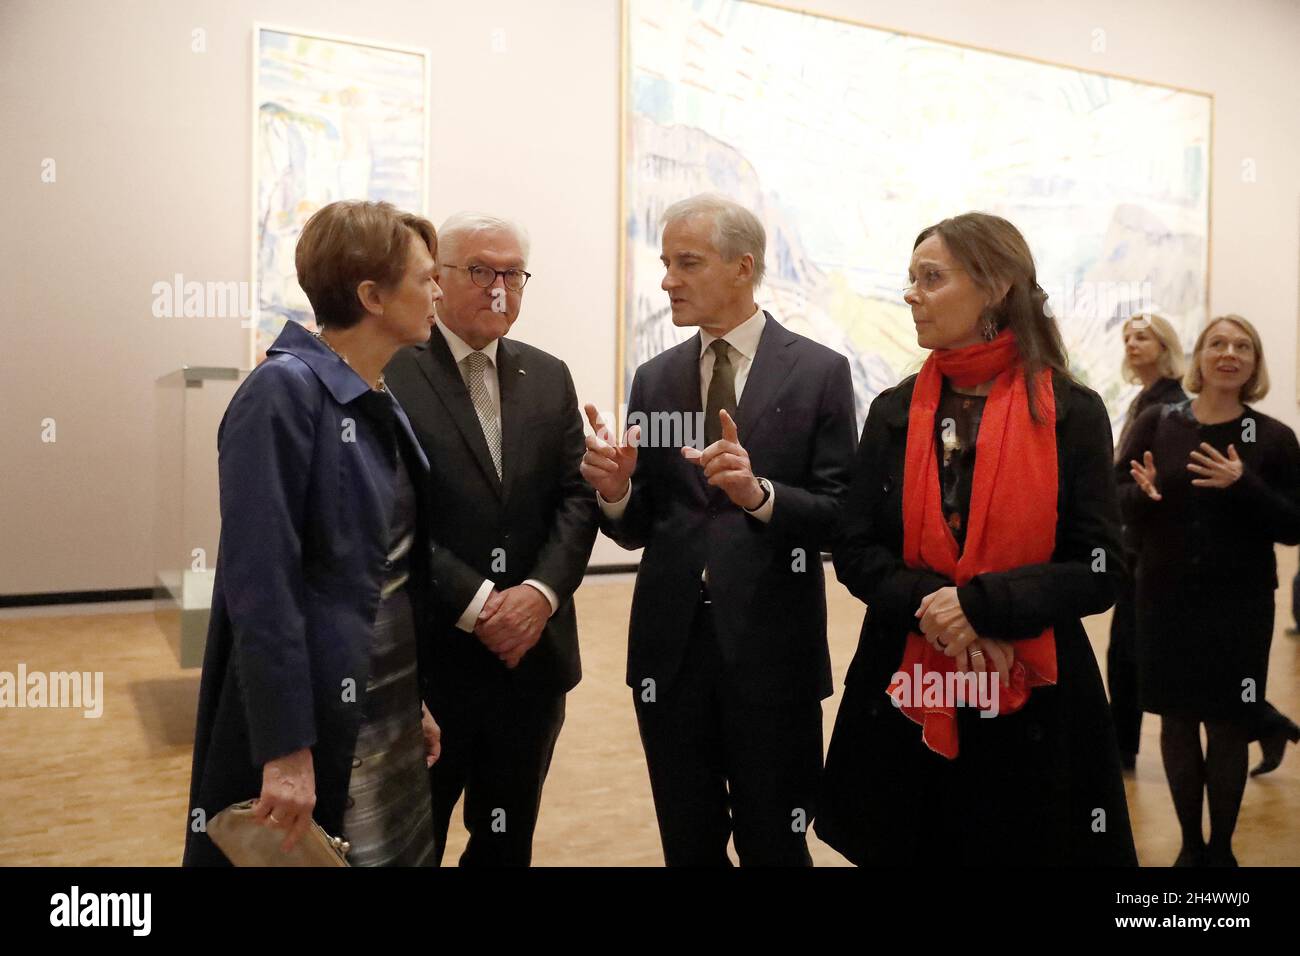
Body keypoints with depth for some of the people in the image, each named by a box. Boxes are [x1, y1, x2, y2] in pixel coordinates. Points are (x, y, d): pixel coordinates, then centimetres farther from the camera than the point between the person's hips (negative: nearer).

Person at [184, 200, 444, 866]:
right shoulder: (284, 390, -17)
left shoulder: (380, 402, 8)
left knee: (393, 853, 18)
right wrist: (286, 750, -22)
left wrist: (415, 700, 13)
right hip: (313, 717, -7)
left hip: (388, 714, 8)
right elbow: (260, 583, -22)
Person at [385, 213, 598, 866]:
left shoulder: (549, 378, 9)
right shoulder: (390, 373, -8)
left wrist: (542, 590, -12)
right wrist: (477, 605, -17)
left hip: (533, 655, 5)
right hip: (428, 657, -4)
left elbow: (577, 498, 4)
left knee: (508, 842, 20)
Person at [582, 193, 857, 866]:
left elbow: (842, 516, -8)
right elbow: (640, 528, 7)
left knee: (773, 845, 13)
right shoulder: (655, 379, 7)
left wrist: (760, 493, -25)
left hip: (770, 646, -3)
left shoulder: (818, 372, -3)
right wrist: (615, 490, -14)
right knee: (688, 845, 18)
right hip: (671, 644, 4)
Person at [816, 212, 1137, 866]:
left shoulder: (1071, 413, -5)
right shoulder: (894, 412, 3)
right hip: (906, 697, 3)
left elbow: (1100, 572, -8)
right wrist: (928, 604, -17)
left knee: (1022, 846, 11)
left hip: (1029, 703, -2)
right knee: (909, 848, 14)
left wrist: (981, 604, -21)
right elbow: (854, 552, 1)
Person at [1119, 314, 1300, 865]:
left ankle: (1221, 848, 25)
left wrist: (1244, 486, -19)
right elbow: (1117, 502, 0)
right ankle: (1190, 843, 27)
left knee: (1228, 728, 5)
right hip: (1165, 600, 1)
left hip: (1239, 606, -1)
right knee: (1177, 721, 9)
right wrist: (1142, 492, -21)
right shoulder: (1156, 423, 0)